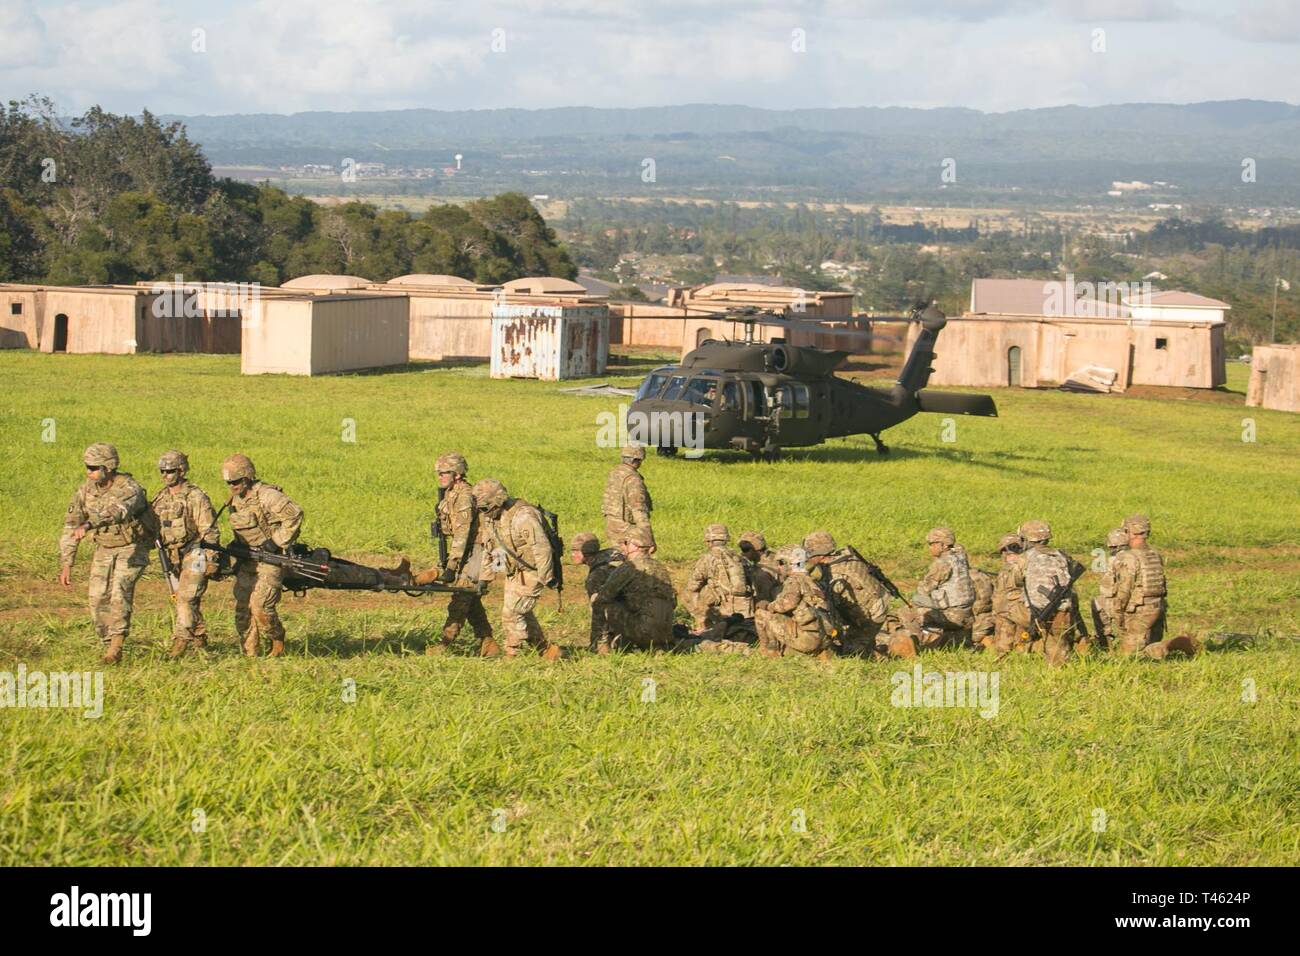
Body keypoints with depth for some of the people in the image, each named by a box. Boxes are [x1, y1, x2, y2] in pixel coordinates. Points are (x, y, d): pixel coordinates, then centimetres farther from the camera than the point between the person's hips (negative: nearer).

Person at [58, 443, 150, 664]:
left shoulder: (130, 489, -23)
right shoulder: (85, 491, -5)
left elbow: (117, 511, -45)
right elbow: (70, 528, -1)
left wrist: (89, 525, -61)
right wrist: (66, 564, -6)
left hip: (131, 549, -5)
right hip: (103, 550, 5)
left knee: (120, 591, -24)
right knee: (98, 598, -4)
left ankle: (118, 641, -16)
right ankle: (108, 646, 8)